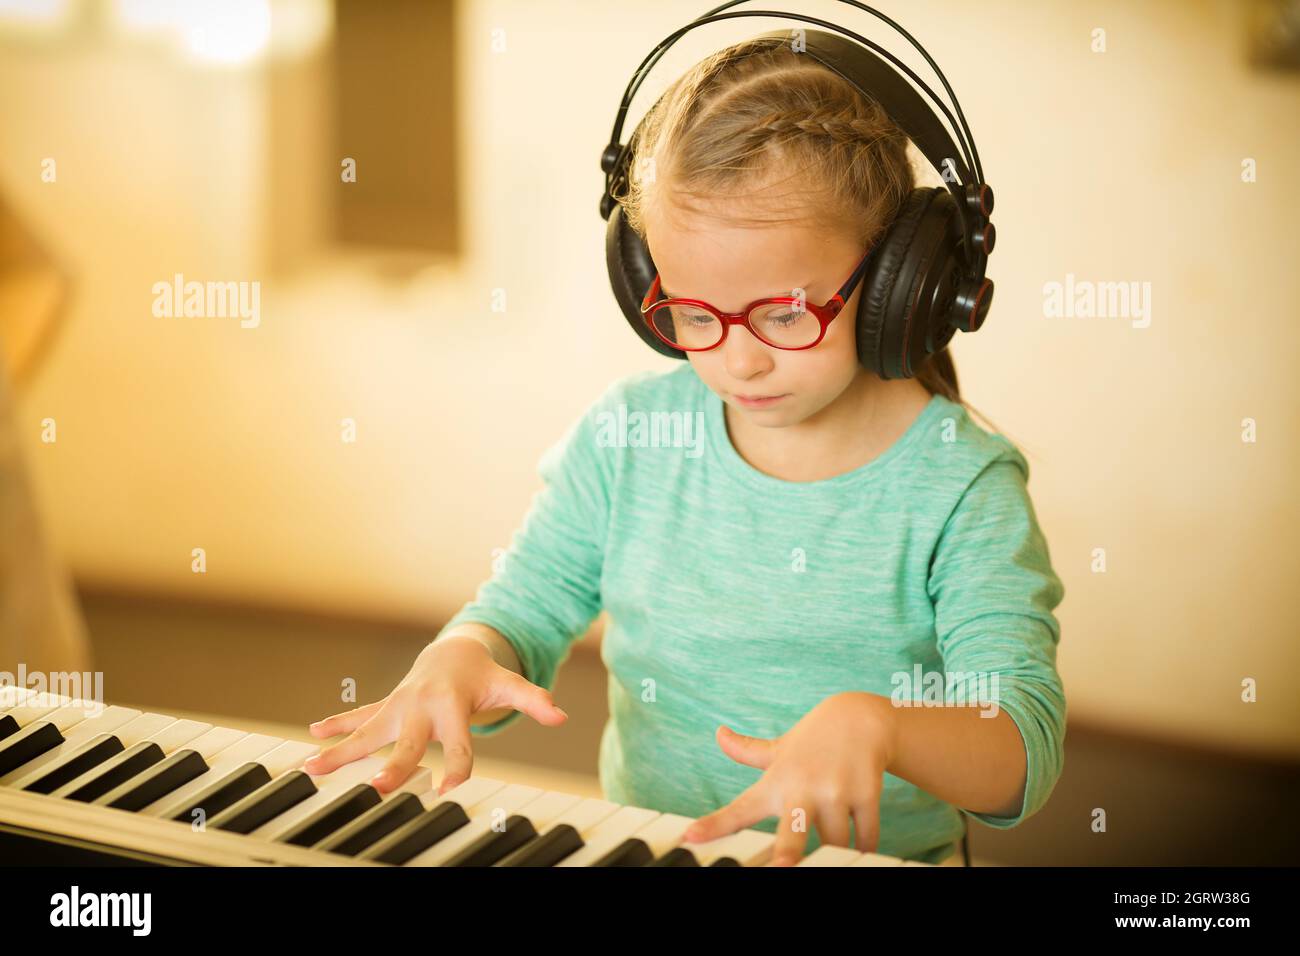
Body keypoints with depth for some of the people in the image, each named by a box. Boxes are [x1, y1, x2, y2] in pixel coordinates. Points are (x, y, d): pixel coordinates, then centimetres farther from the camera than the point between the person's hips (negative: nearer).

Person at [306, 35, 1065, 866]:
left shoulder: (961, 483, -8)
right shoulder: (626, 436, 3)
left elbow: (1026, 753, -15)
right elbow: (524, 613, 9)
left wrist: (874, 726, -34)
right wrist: (460, 658, -14)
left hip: (872, 859, -2)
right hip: (640, 842, 3)